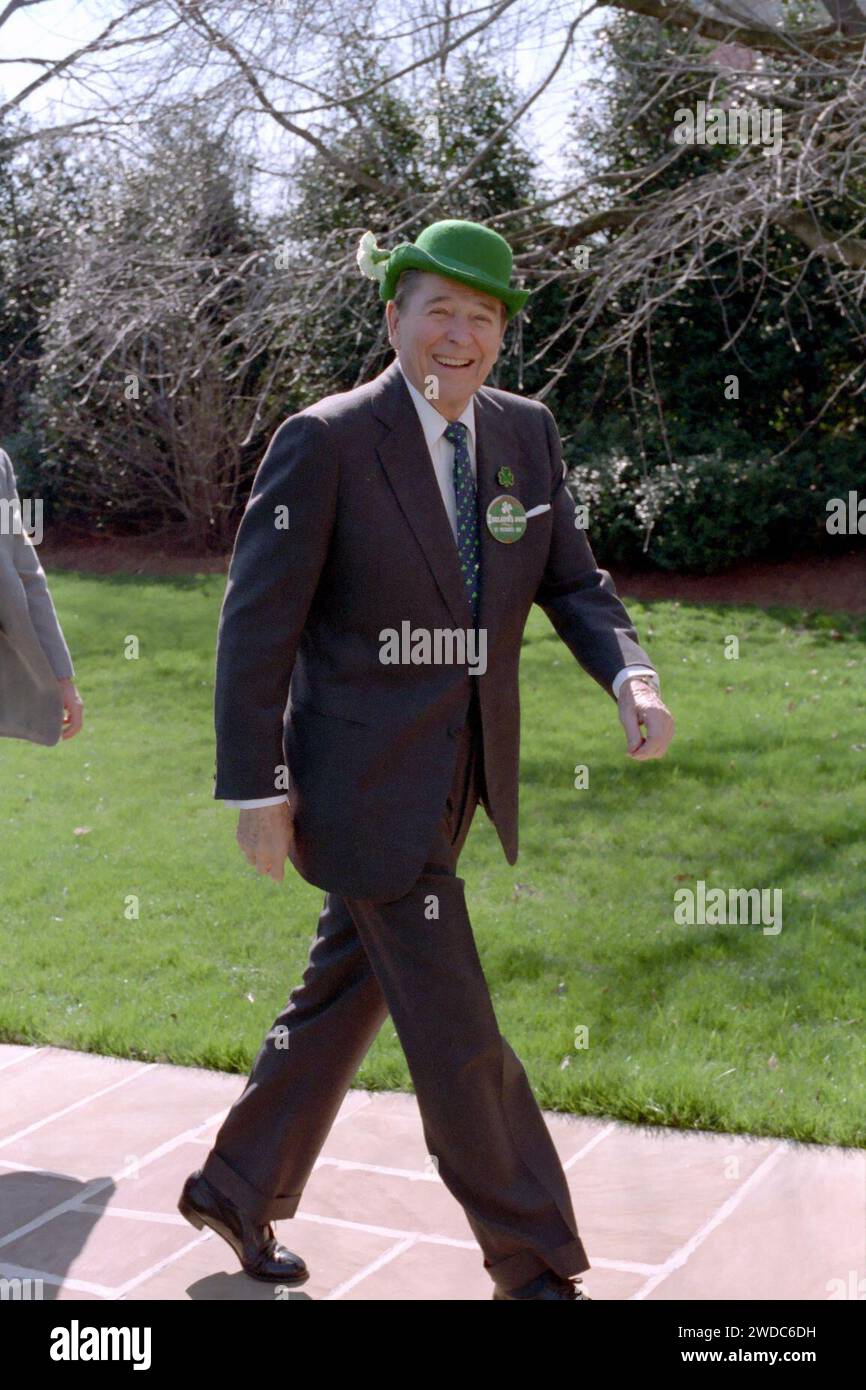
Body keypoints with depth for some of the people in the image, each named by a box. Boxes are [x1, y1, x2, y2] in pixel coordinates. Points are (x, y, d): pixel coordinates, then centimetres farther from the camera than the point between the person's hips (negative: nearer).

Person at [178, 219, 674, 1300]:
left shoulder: (524, 433, 5)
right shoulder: (324, 441, -14)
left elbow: (574, 583, 6)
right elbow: (256, 624, -13)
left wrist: (632, 677, -15)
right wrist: (258, 791, -13)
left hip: (452, 786, 7)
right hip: (365, 789, -7)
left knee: (343, 998, 20)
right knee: (455, 1037, 1)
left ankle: (235, 1191, 40)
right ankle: (534, 1262, 19)